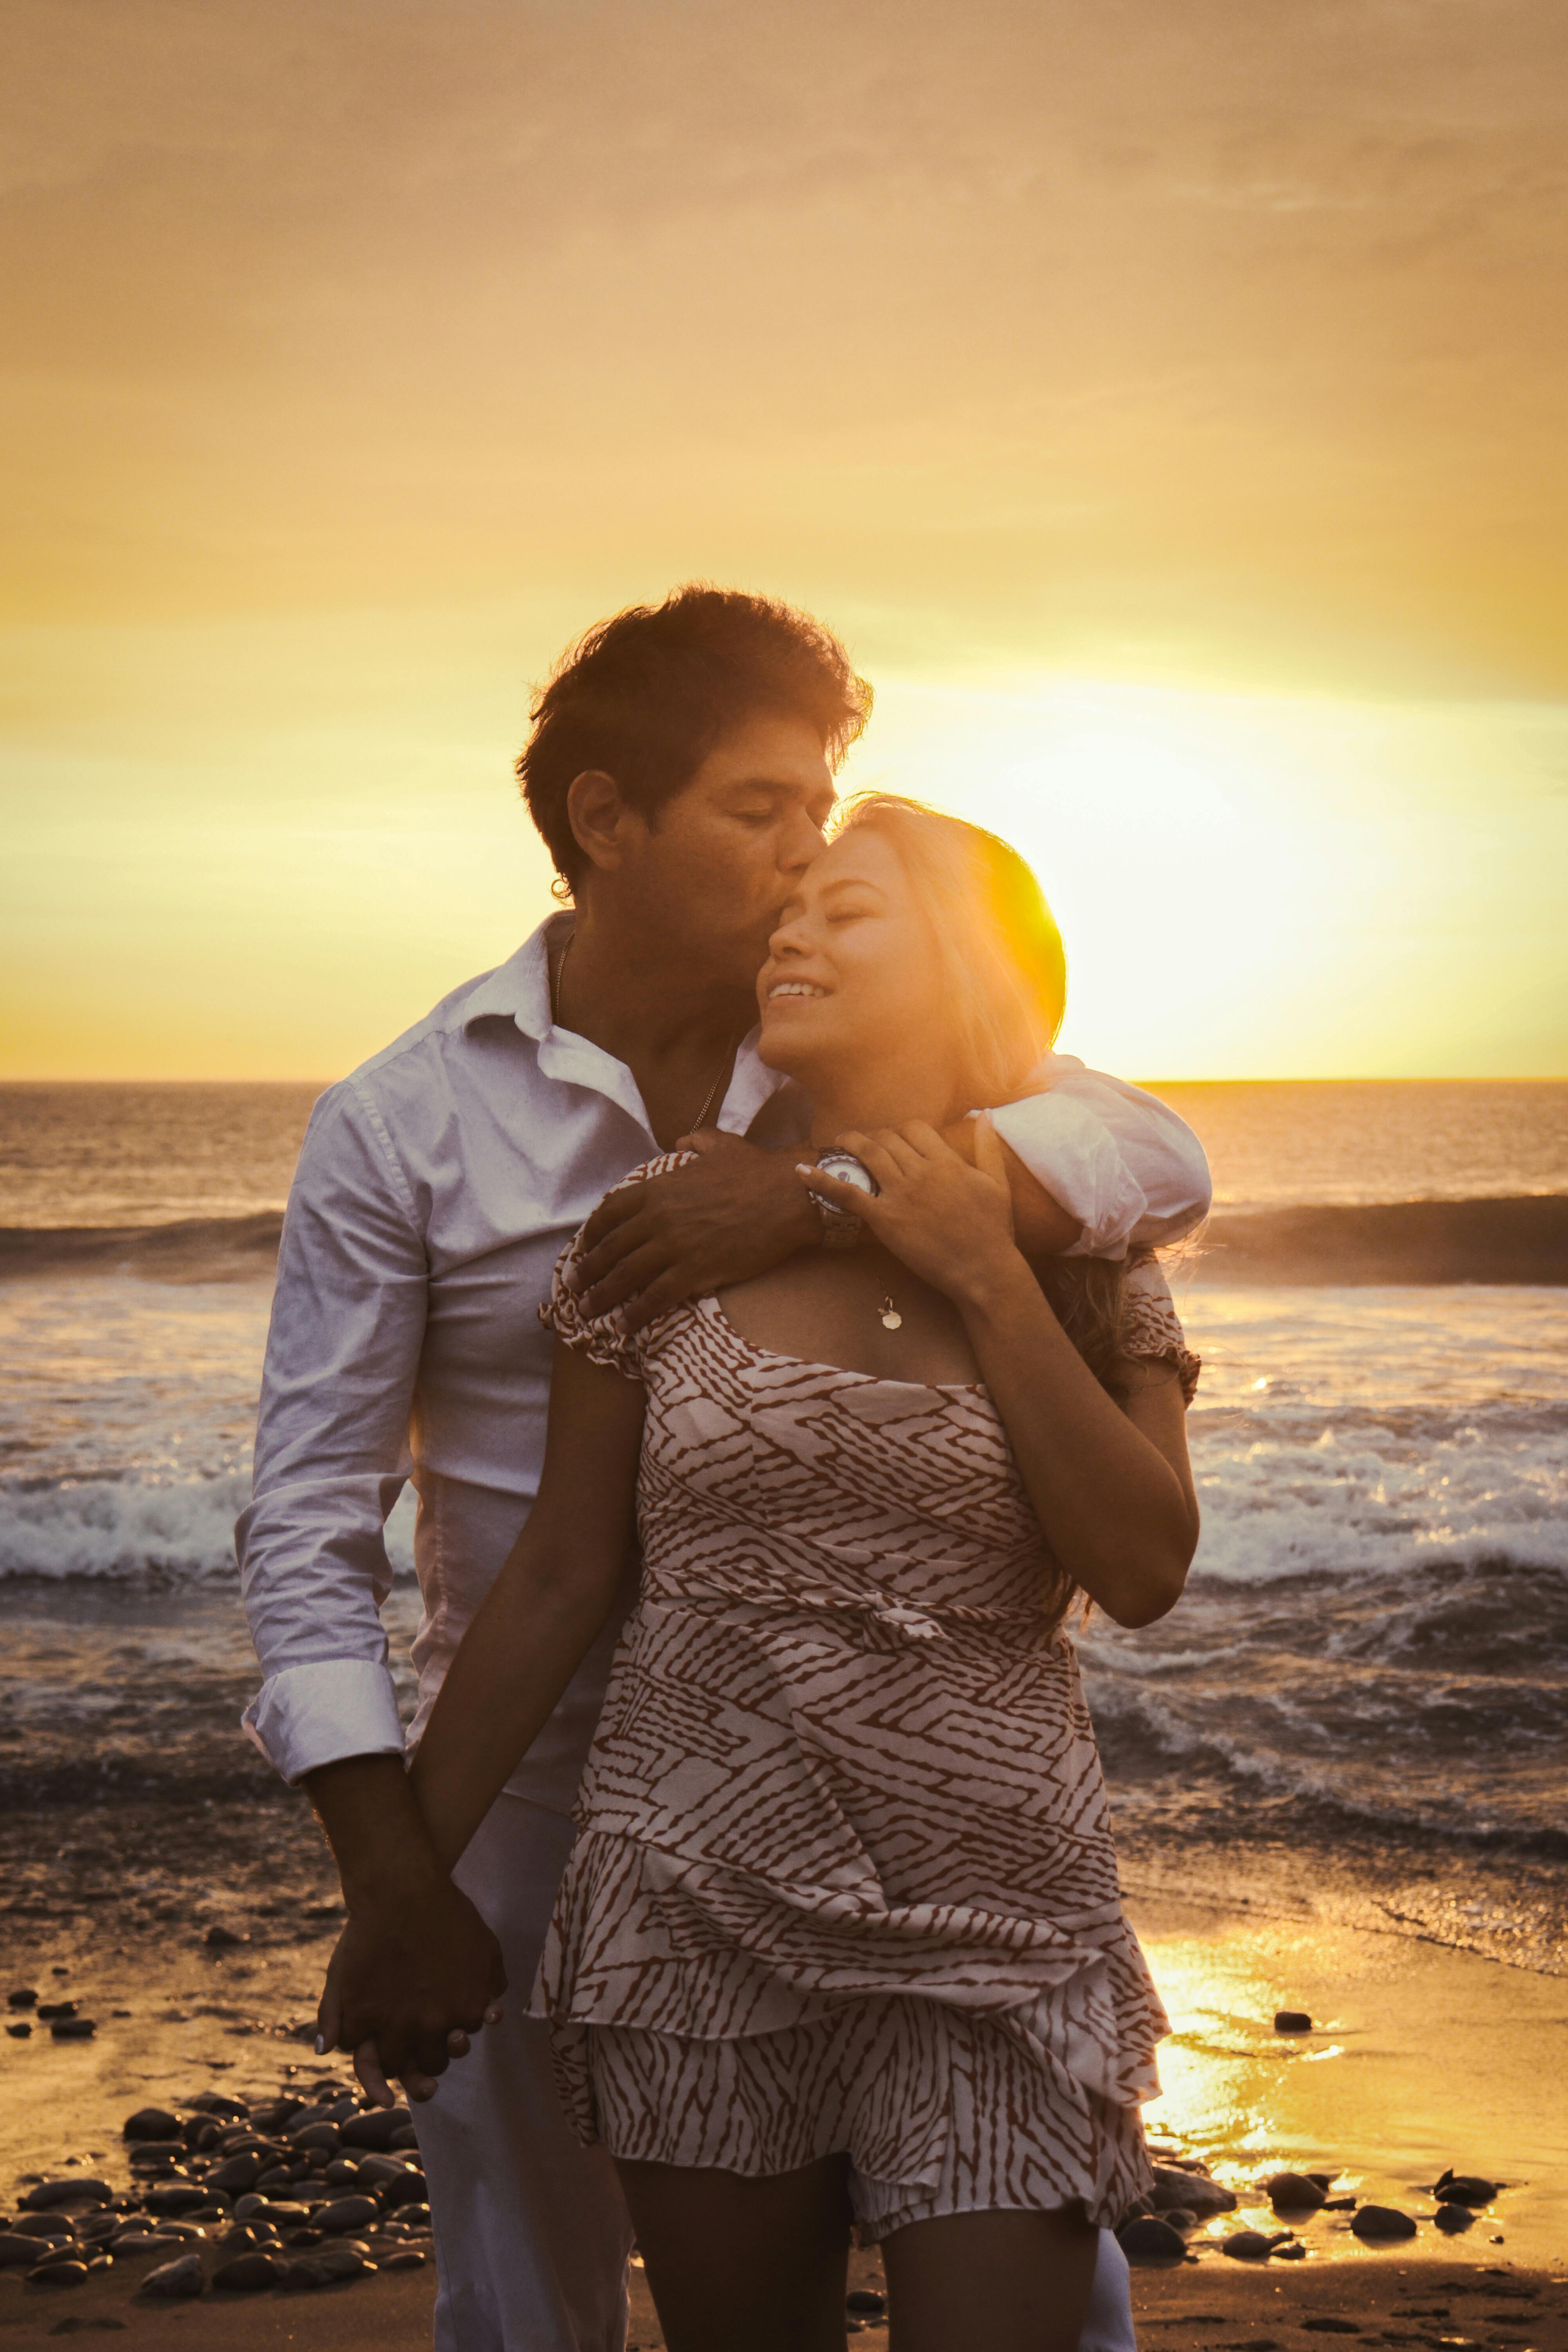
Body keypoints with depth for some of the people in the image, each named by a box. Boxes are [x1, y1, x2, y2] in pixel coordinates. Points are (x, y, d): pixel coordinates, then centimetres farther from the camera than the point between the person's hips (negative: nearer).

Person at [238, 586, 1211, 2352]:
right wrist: (391, 1878, -14)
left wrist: (825, 1192, -26)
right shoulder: (401, 1126, -7)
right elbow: (307, 1526, -7)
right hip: (550, 1786, -2)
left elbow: (1156, 1162, -13)